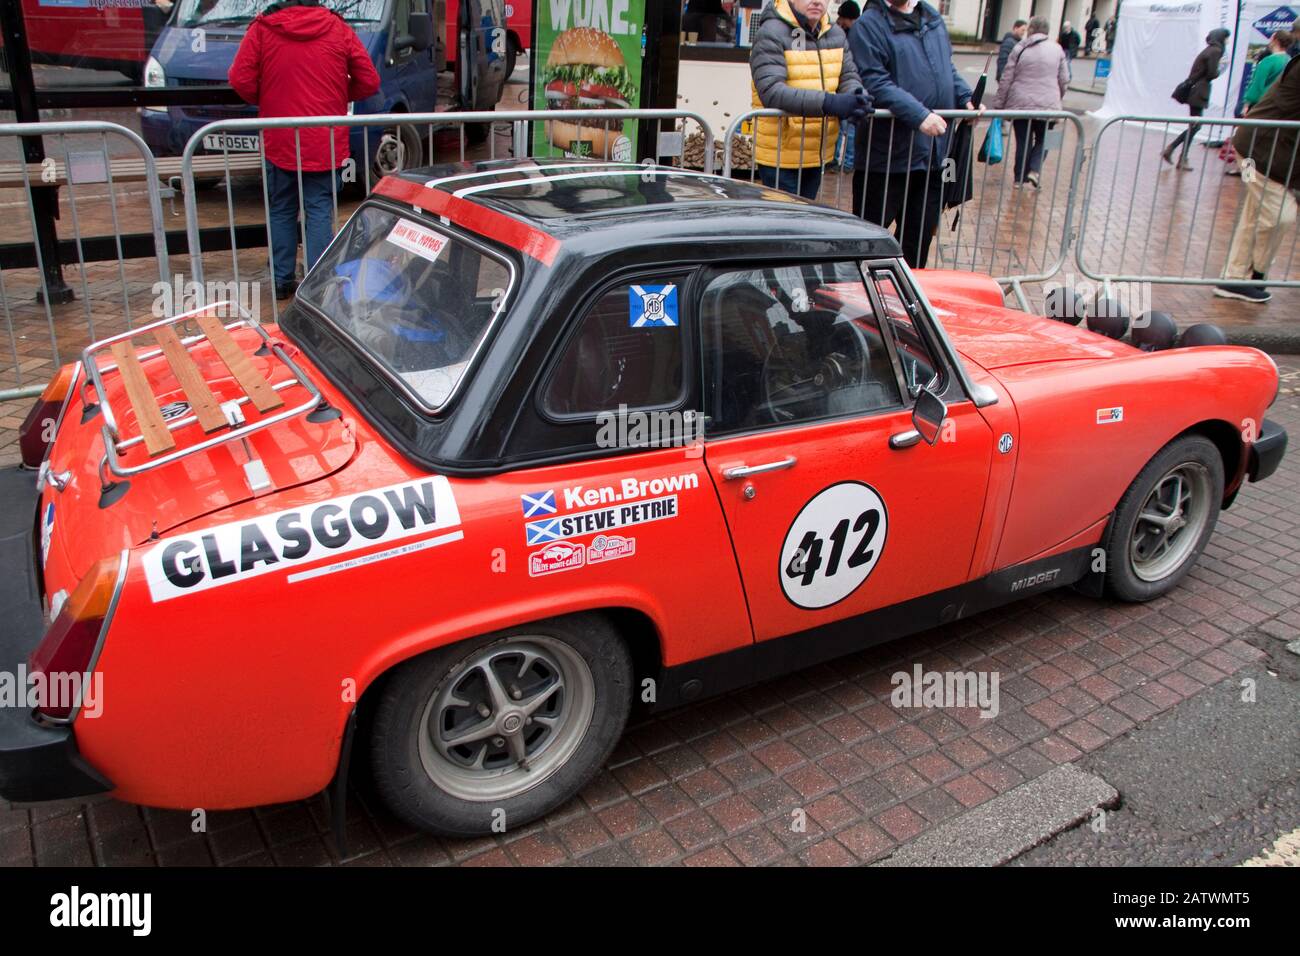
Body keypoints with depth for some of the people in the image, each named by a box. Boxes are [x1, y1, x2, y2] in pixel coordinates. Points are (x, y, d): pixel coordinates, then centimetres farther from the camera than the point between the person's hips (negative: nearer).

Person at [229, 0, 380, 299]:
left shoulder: (262, 29, -3)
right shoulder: (338, 28, -1)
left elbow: (241, 79, -7)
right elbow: (369, 81, 1)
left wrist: (265, 102, 11)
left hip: (279, 140, 1)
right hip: (325, 142, -1)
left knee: (281, 210, 14)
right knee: (320, 211, 3)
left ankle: (283, 281, 18)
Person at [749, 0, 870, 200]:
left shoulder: (836, 35, 10)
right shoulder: (771, 34, -13)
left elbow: (849, 78, 10)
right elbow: (771, 92, -25)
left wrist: (858, 100, -18)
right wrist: (828, 103, -36)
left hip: (818, 154, 7)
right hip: (780, 157, -7)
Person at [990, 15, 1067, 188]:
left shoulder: (1020, 49, 0)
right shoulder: (1057, 49, 4)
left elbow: (1006, 79, -2)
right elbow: (1064, 80, 7)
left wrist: (998, 104, 4)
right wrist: (1057, 98, 24)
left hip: (1021, 104, 0)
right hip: (1047, 105, 0)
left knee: (1023, 142, 9)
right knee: (1043, 139, 15)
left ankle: (1020, 178, 13)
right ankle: (1034, 170, -4)